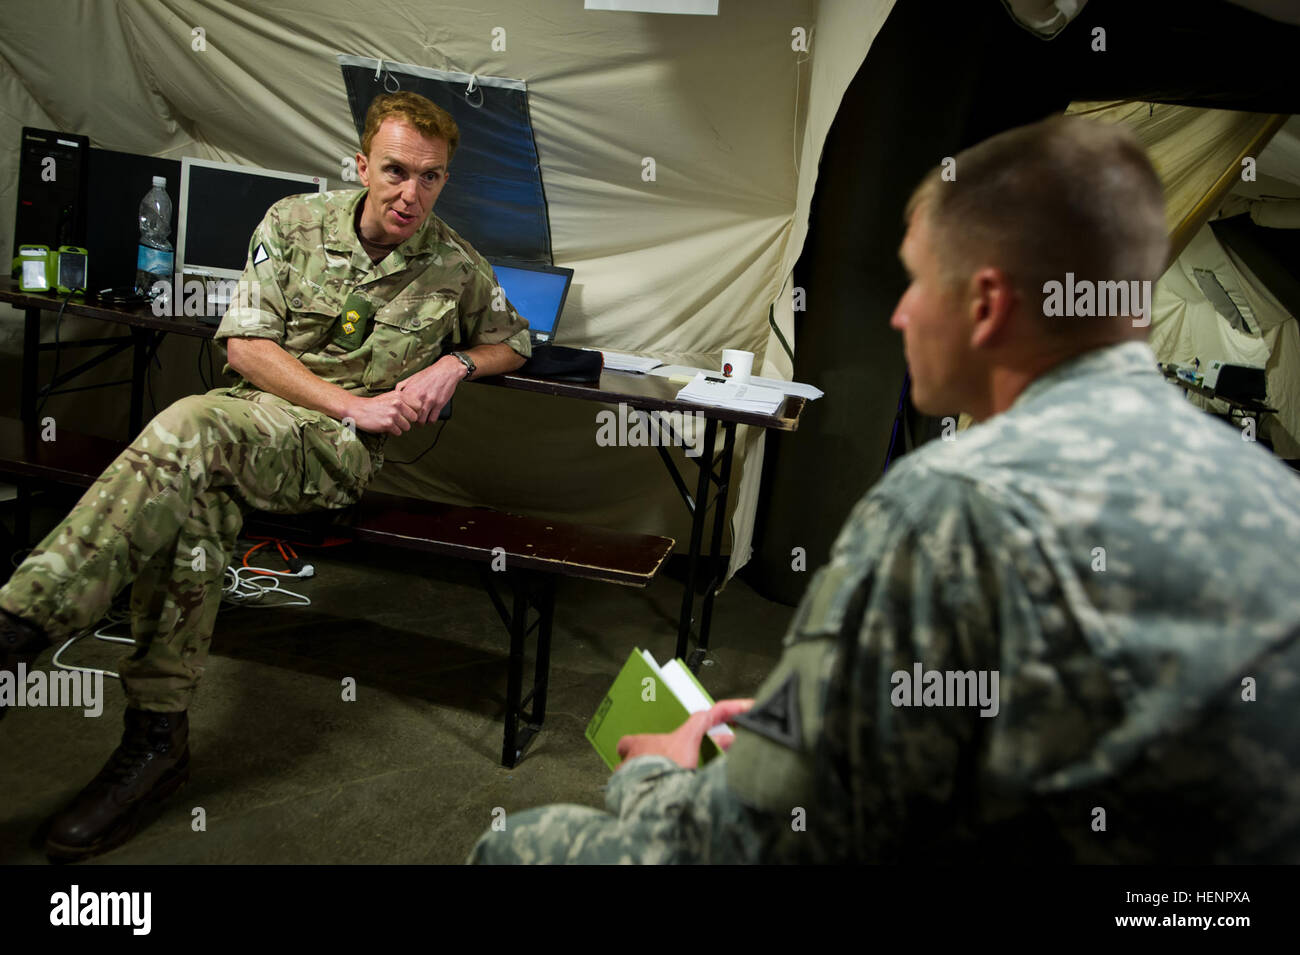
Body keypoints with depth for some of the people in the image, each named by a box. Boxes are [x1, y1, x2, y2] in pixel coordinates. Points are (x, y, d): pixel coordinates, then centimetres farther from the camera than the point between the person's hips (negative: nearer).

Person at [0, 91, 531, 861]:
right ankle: (157, 739, -21)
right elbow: (246, 344, 1)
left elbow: (514, 341, 23)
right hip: (257, 415, 2)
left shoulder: (458, 267, 7)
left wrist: (455, 364, 0)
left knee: (189, 428, -33)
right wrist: (351, 403, -11)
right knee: (192, 512, -32)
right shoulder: (295, 222, 6)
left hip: (343, 451, -2)